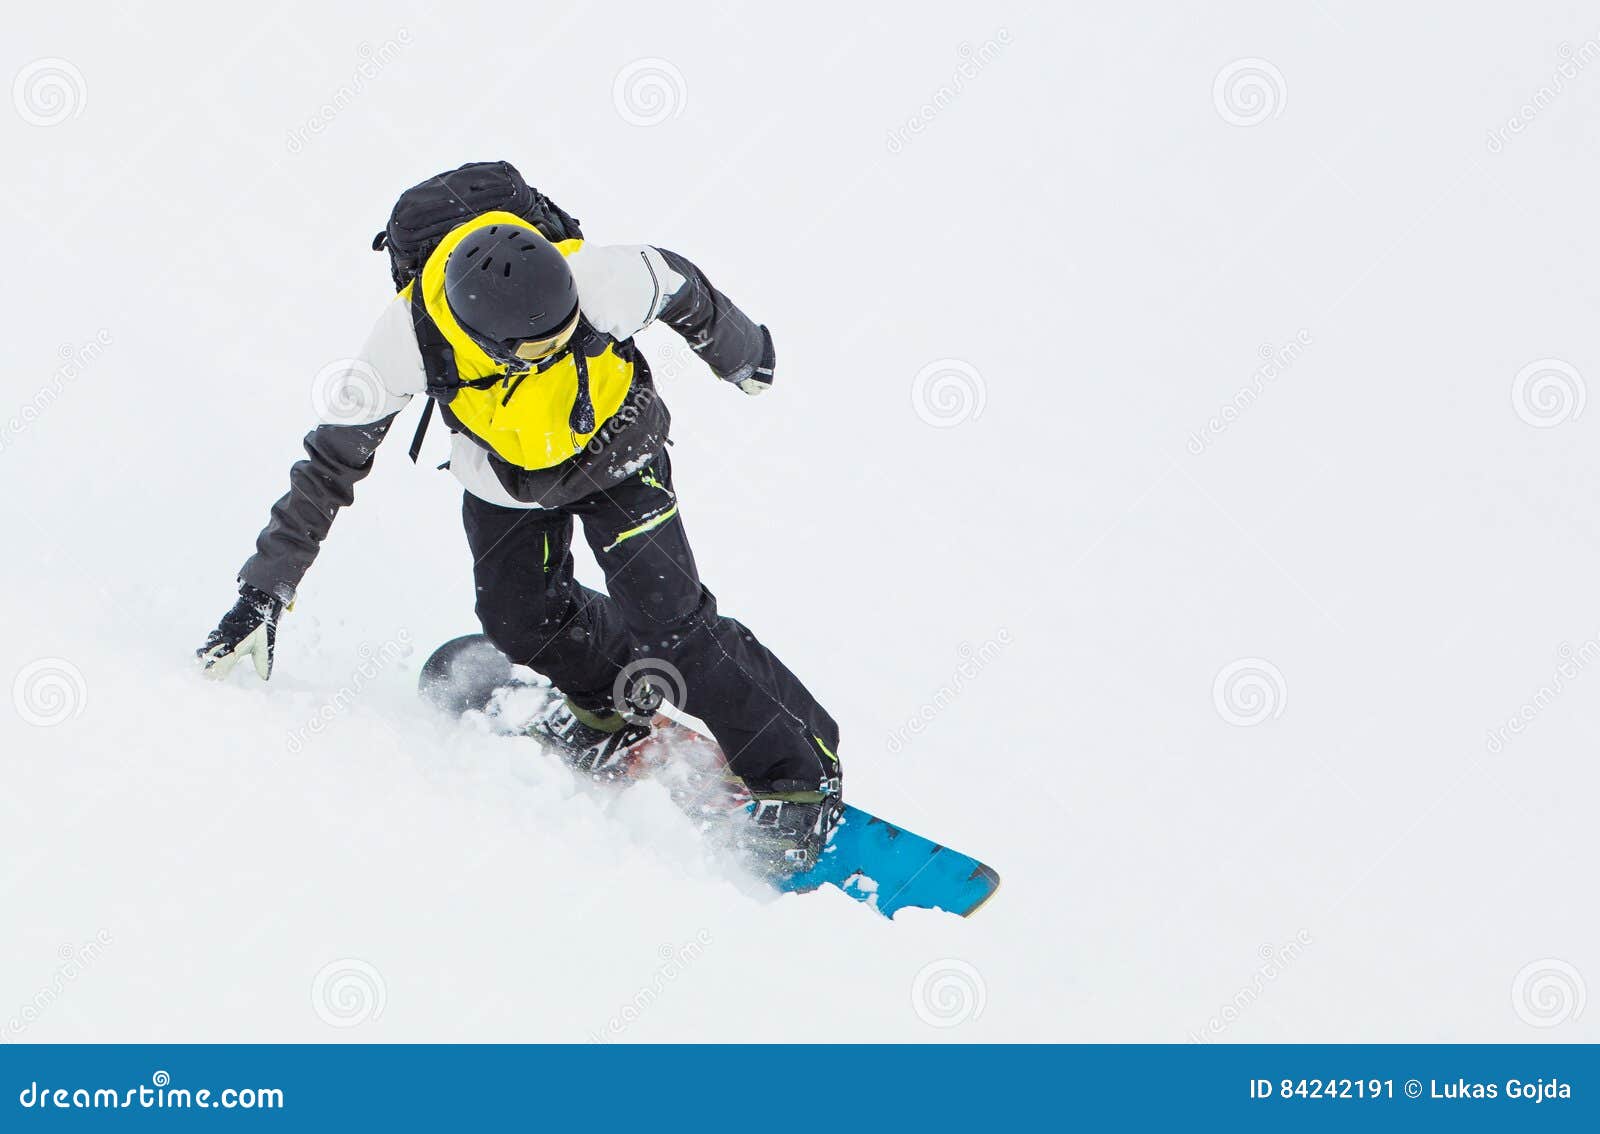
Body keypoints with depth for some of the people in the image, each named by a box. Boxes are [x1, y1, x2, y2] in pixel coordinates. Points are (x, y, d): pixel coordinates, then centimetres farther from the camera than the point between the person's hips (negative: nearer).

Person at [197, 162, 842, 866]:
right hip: (504, 480, 2)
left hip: (615, 448, -2)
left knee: (670, 619, -10)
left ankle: (799, 772, 4)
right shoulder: (411, 340, -37)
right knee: (520, 619, -6)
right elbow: (330, 465, -25)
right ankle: (614, 699, 27)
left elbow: (684, 293, -13)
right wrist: (265, 590, -25)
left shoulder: (602, 281, -38)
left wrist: (741, 357, 8)